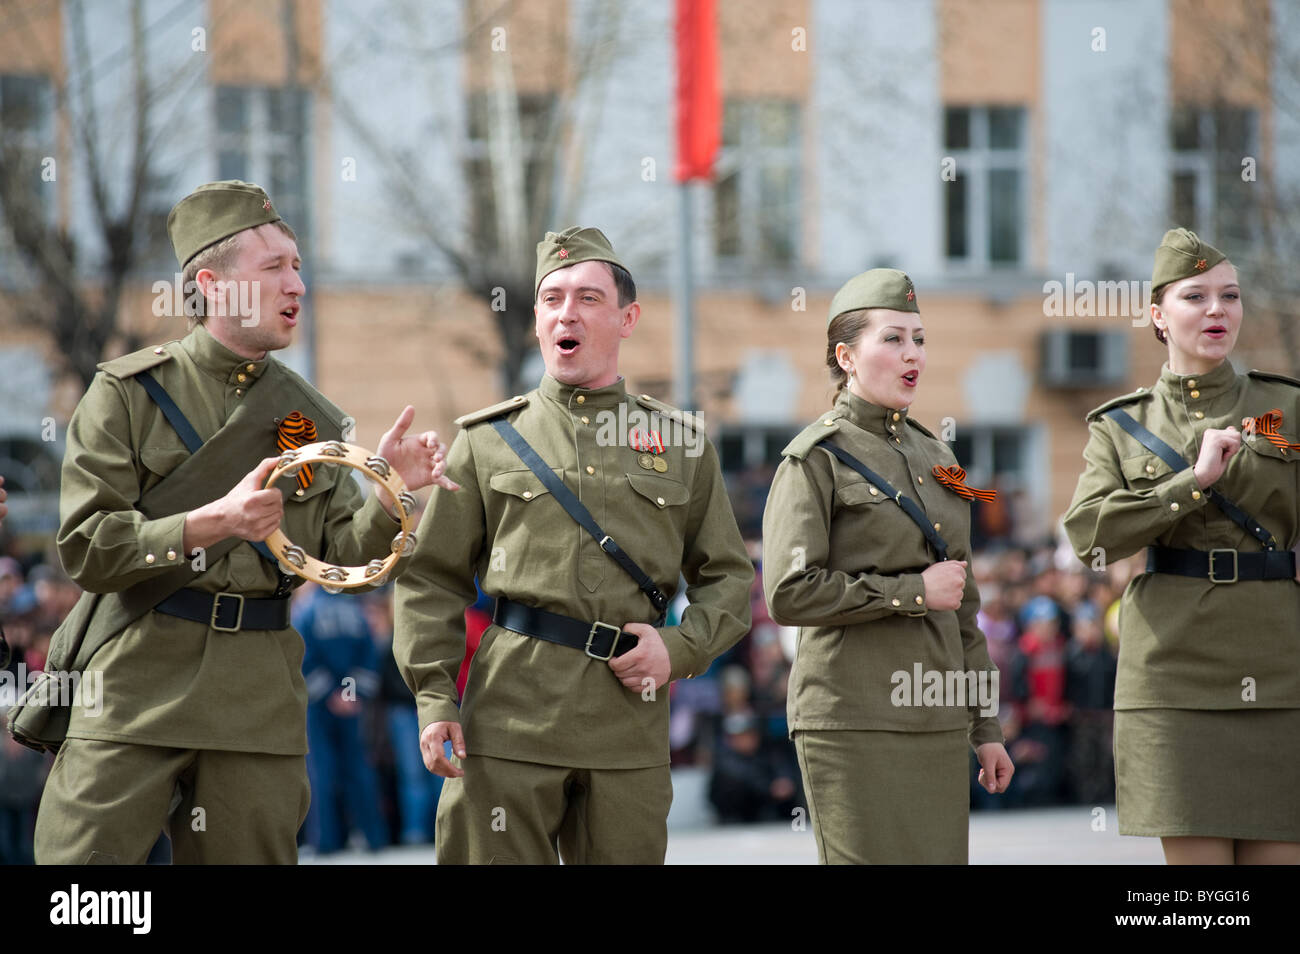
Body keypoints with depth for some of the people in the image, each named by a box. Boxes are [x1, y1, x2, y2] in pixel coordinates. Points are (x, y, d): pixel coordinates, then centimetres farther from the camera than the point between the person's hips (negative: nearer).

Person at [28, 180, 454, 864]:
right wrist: (214, 522, -18)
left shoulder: (311, 418, 12)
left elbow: (339, 558, 10)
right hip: (136, 688, -4)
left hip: (260, 701, 4)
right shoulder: (128, 393, 0)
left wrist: (390, 493, -9)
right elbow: (86, 550, -7)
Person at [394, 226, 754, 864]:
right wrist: (433, 697, -3)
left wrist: (680, 647, -4)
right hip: (509, 717, -1)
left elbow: (729, 578, 16)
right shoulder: (487, 440, 10)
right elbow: (431, 579, 9)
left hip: (630, 722, 1)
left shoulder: (682, 442, 13)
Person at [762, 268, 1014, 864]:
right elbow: (788, 594, -14)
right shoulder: (817, 458, -3)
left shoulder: (934, 457, 17)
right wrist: (913, 591, -12)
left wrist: (985, 726, 17)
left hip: (935, 720, 6)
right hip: (854, 720, -6)